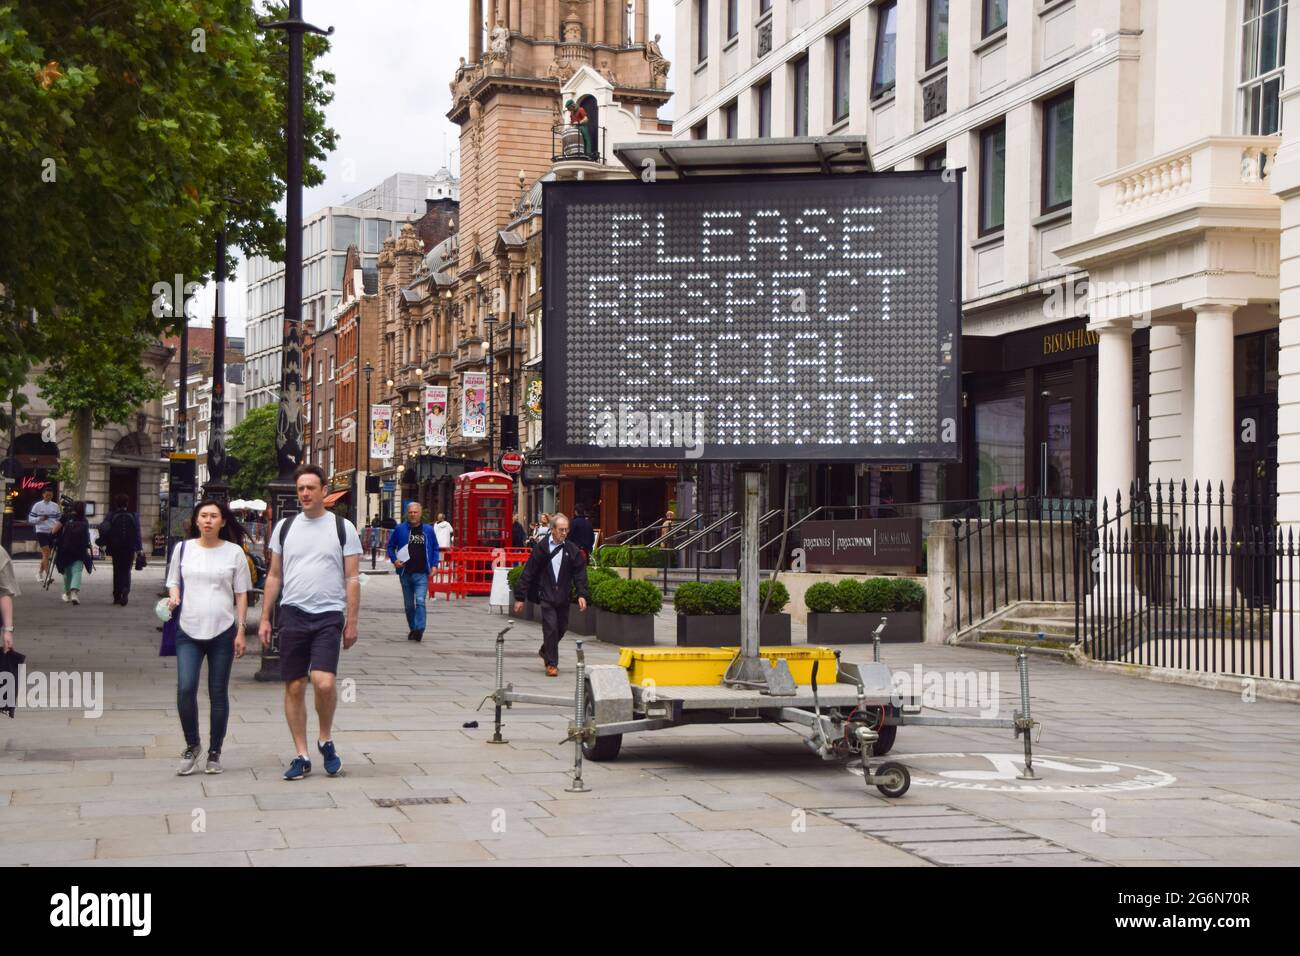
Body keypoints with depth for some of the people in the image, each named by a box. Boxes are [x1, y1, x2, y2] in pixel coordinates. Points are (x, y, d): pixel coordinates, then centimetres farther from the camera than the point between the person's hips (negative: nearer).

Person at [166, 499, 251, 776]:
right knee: (185, 689, -12)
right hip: (189, 631, 1)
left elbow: (241, 594, 6)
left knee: (218, 694, 5)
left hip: (222, 631, 0)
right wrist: (173, 597, -8)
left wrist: (240, 631, 0)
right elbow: (173, 582, 15)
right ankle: (192, 745, 8)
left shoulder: (234, 552, 3)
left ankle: (214, 753, 17)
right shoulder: (182, 548, 6)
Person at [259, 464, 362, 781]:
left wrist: (352, 622, -3)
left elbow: (352, 578, 3)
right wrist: (265, 619, 9)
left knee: (324, 682, -18)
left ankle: (325, 740, 7)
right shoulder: (285, 527, 11)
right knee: (294, 688, 4)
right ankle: (301, 756, 13)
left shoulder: (342, 528, 3)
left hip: (329, 615, -3)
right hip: (292, 614, 3)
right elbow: (274, 576, 15)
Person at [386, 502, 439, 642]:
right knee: (409, 604, 11)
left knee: (420, 601, -18)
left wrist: (434, 565, 2)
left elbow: (435, 549, 15)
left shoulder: (428, 530, 6)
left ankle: (419, 629, -24)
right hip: (405, 573, 2)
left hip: (421, 574, -2)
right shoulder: (400, 529, 4)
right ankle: (413, 629, 25)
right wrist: (394, 560, -5)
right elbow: (390, 546, 12)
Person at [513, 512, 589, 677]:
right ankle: (552, 664, 1)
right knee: (551, 628, -10)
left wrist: (582, 595, -10)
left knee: (562, 628, 12)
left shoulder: (572, 550, 3)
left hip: (563, 596, 3)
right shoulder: (541, 548, -4)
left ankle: (545, 651, 39)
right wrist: (520, 597, -3)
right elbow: (528, 573, -2)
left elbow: (580, 574, 4)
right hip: (546, 595, -3)